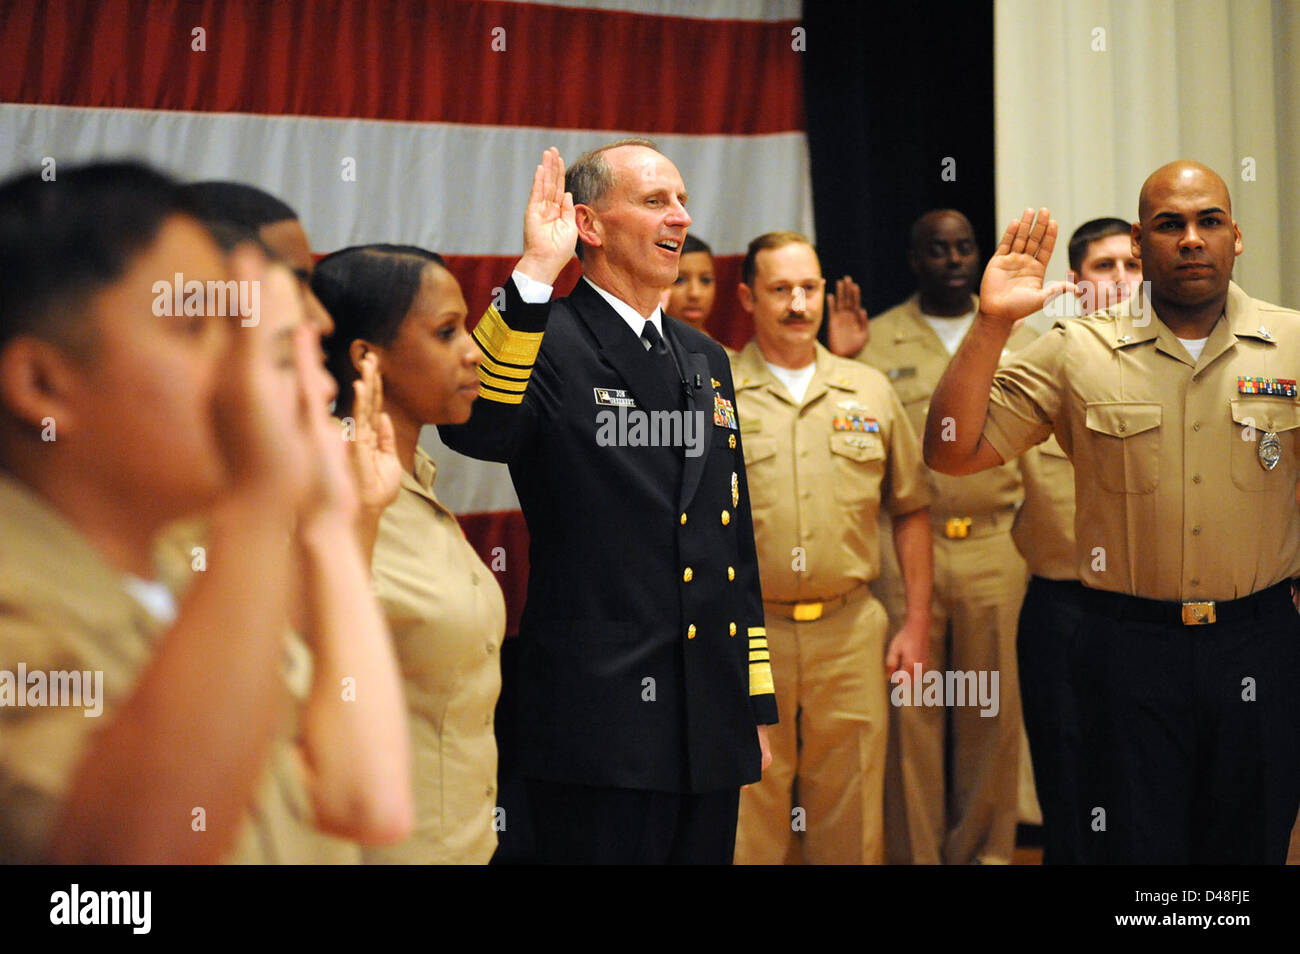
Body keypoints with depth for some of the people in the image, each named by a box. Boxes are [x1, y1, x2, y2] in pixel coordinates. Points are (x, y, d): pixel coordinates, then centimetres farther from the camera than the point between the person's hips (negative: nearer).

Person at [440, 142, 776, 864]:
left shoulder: (705, 359, 17)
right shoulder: (548, 342, -6)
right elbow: (474, 429, -29)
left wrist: (756, 704, 18)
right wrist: (536, 270, -30)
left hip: (713, 728, 7)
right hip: (601, 725, -7)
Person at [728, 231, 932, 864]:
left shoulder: (870, 392, 9)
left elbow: (911, 510, 13)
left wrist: (917, 624, 8)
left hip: (851, 630, 2)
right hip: (747, 633, -2)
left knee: (851, 822, 9)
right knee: (747, 817, 1)